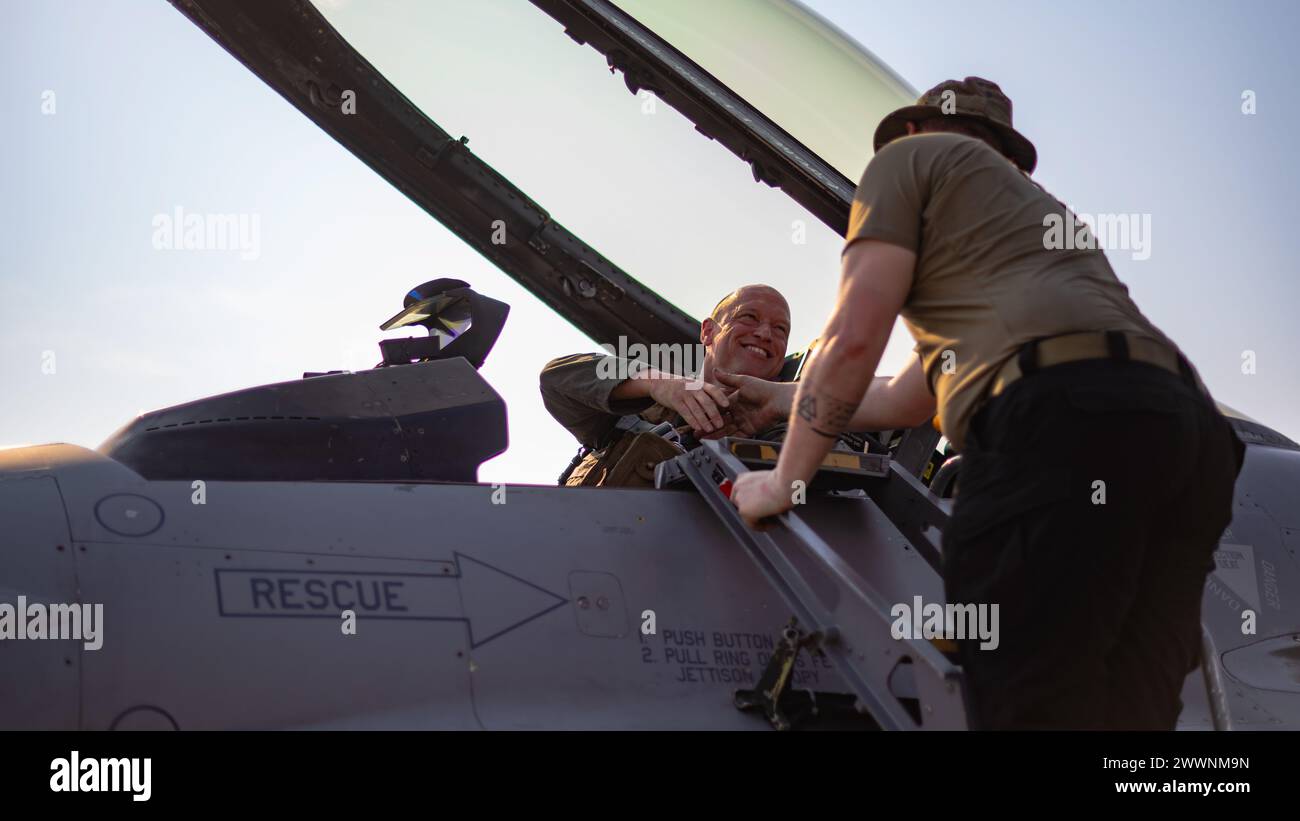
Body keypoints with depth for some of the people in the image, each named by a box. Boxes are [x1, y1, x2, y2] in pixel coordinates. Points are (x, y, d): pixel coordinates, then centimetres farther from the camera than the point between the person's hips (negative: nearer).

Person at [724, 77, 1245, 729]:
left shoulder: (910, 158, 20)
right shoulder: (1035, 202, 44)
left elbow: (854, 337, 8)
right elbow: (909, 401, 46)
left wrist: (783, 480, 18)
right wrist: (784, 399, 58)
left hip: (1059, 418, -8)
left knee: (1022, 705, -16)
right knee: (1120, 711, 1)